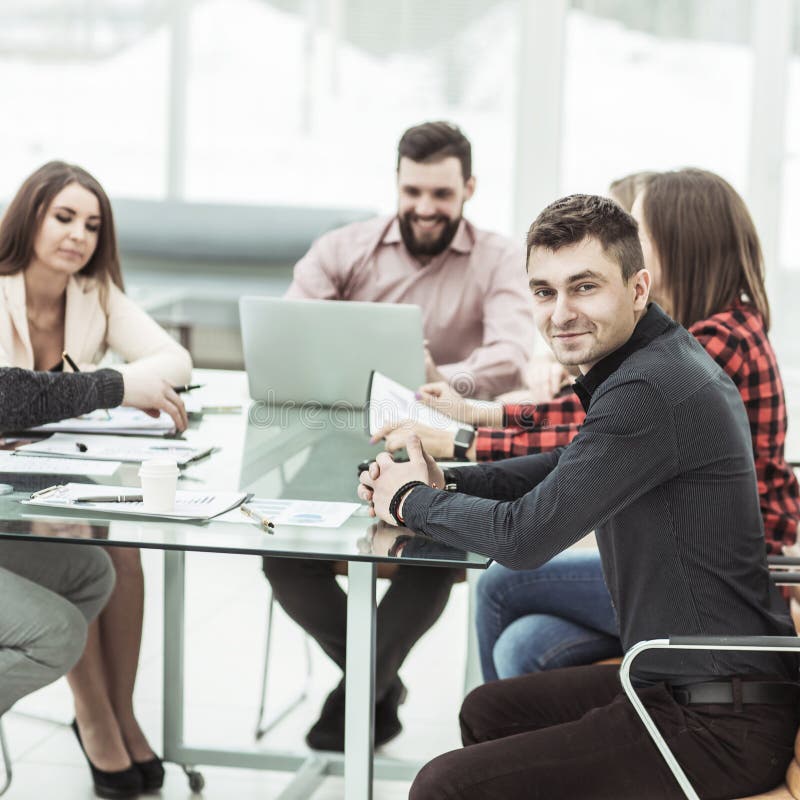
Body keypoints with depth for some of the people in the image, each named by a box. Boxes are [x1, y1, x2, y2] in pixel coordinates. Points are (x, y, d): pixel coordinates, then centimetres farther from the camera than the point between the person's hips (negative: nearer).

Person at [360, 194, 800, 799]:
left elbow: (525, 537, -20)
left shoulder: (651, 391, -22)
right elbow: (572, 468, 27)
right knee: (486, 712, 26)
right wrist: (447, 483, 12)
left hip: (719, 726, -11)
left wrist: (410, 501, -1)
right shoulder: (665, 357, 10)